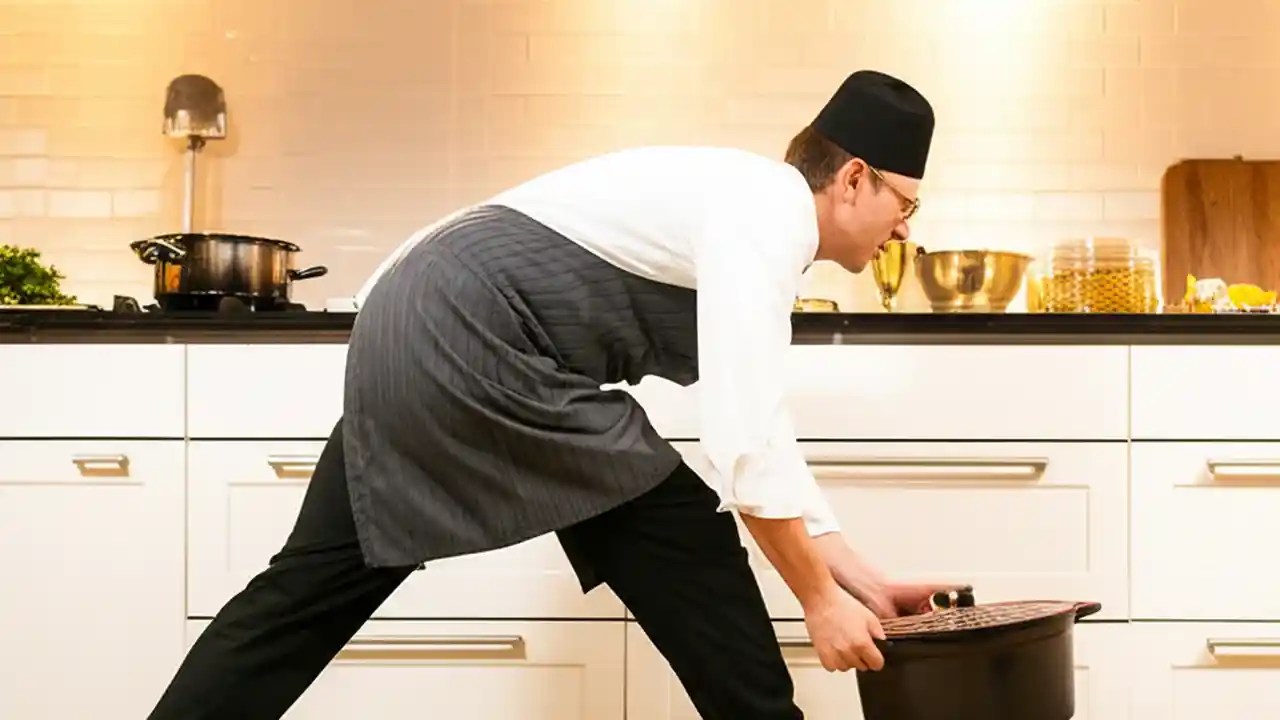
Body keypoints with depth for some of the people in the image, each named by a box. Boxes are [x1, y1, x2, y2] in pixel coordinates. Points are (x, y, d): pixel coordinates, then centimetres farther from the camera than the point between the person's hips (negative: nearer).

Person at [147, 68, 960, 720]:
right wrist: (819, 598, -6)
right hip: (479, 343, -10)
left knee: (312, 585, 16)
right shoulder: (768, 214, -11)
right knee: (680, 532, 0)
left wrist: (854, 570, 19)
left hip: (413, 327, 10)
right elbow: (741, 443, -18)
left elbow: (762, 425, 19)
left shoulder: (748, 208, 18)